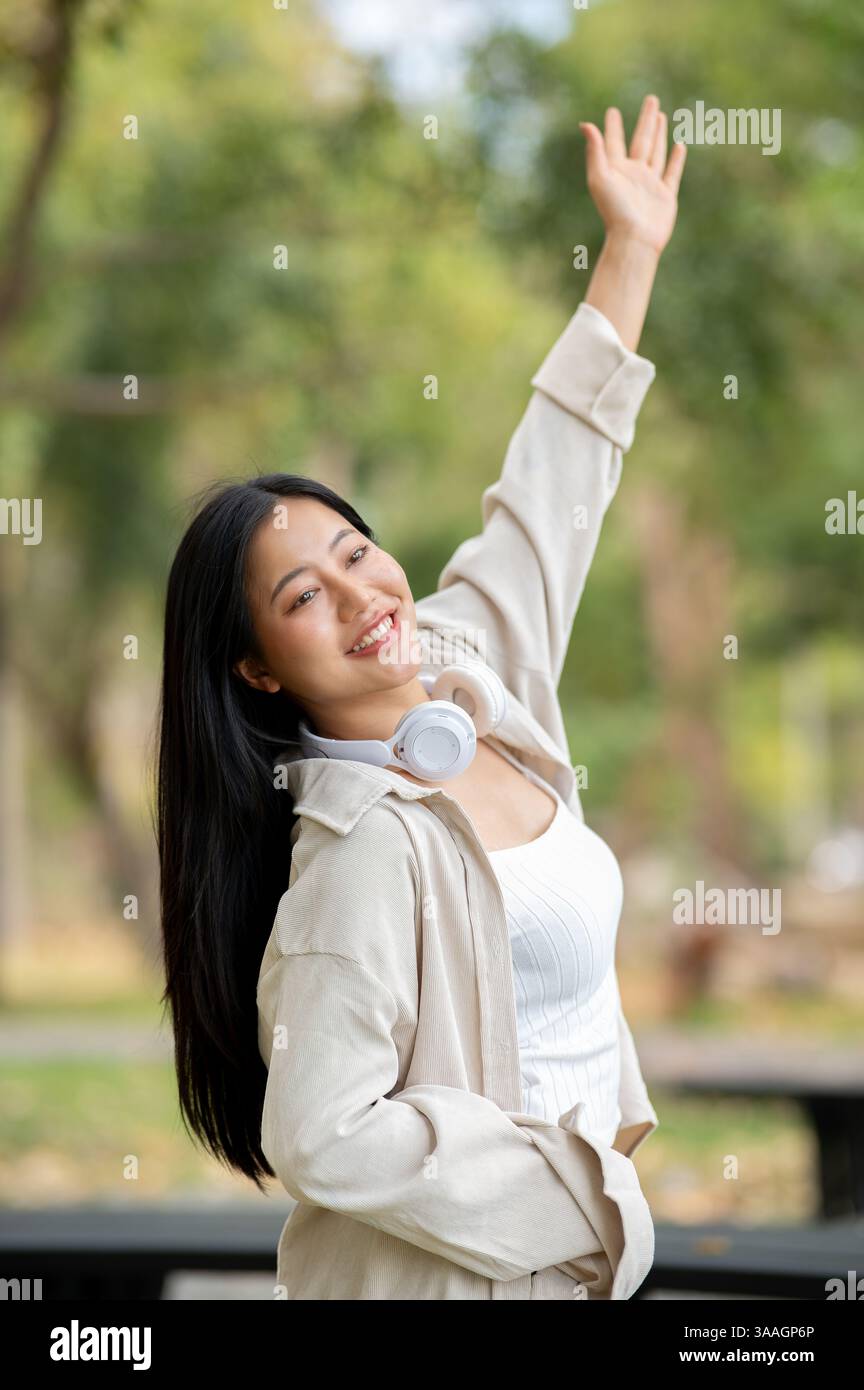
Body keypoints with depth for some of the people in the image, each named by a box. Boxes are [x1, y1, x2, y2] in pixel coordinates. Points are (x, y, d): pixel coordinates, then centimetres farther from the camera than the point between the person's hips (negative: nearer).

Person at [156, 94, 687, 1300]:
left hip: (553, 1245, 8)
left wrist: (631, 251, 15)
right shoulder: (368, 848, -26)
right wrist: (575, 1178, -20)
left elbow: (549, 489, 11)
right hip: (446, 1266, -8)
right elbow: (323, 1136, -29)